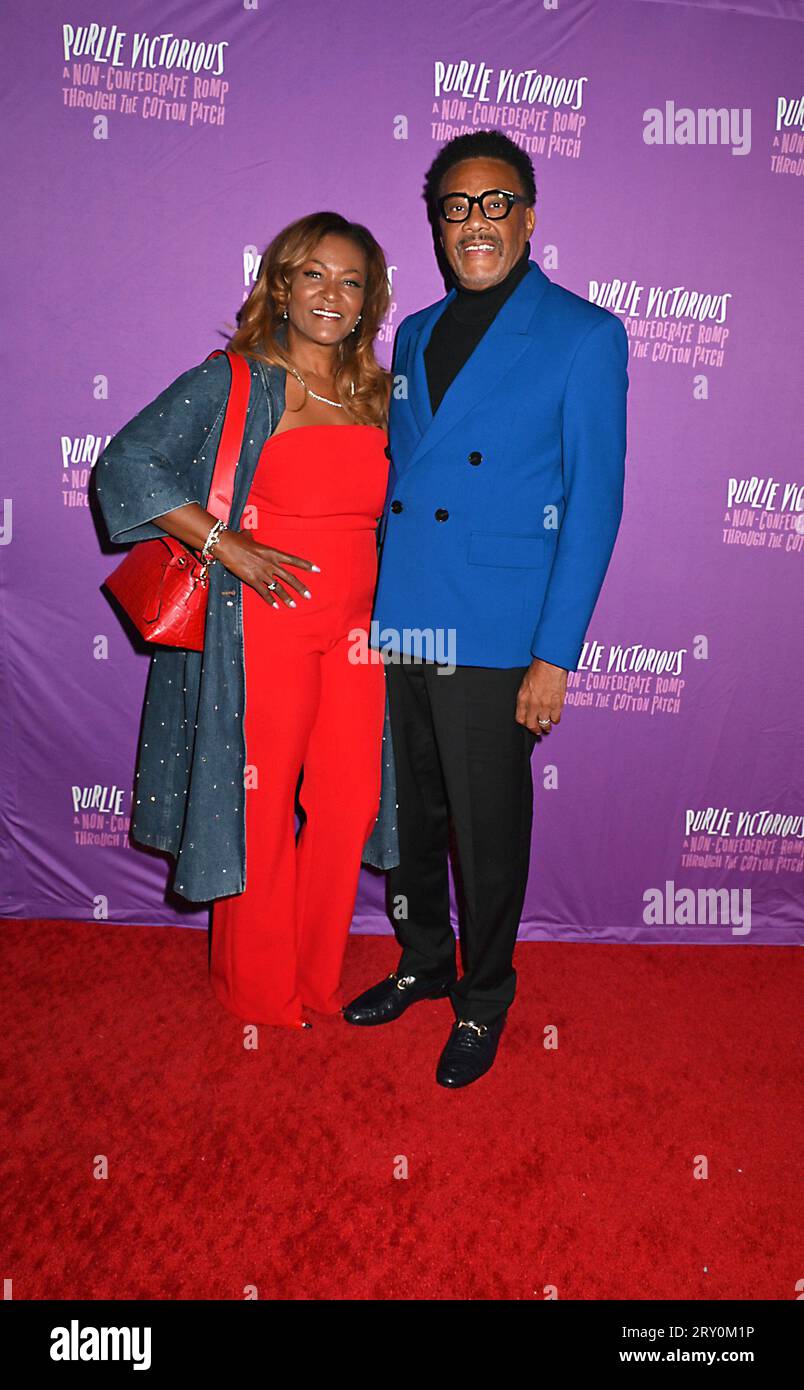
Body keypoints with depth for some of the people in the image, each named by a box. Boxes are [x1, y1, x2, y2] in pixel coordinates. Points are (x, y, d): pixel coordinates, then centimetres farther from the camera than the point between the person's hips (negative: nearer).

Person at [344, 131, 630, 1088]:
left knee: (487, 828, 7)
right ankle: (423, 963, 39)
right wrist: (374, 606, 9)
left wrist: (555, 654, -13)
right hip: (396, 627, 6)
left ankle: (484, 998, 31)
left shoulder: (584, 336, -3)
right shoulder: (414, 335, 15)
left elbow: (594, 500, -7)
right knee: (404, 816, 16)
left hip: (491, 640, -5)